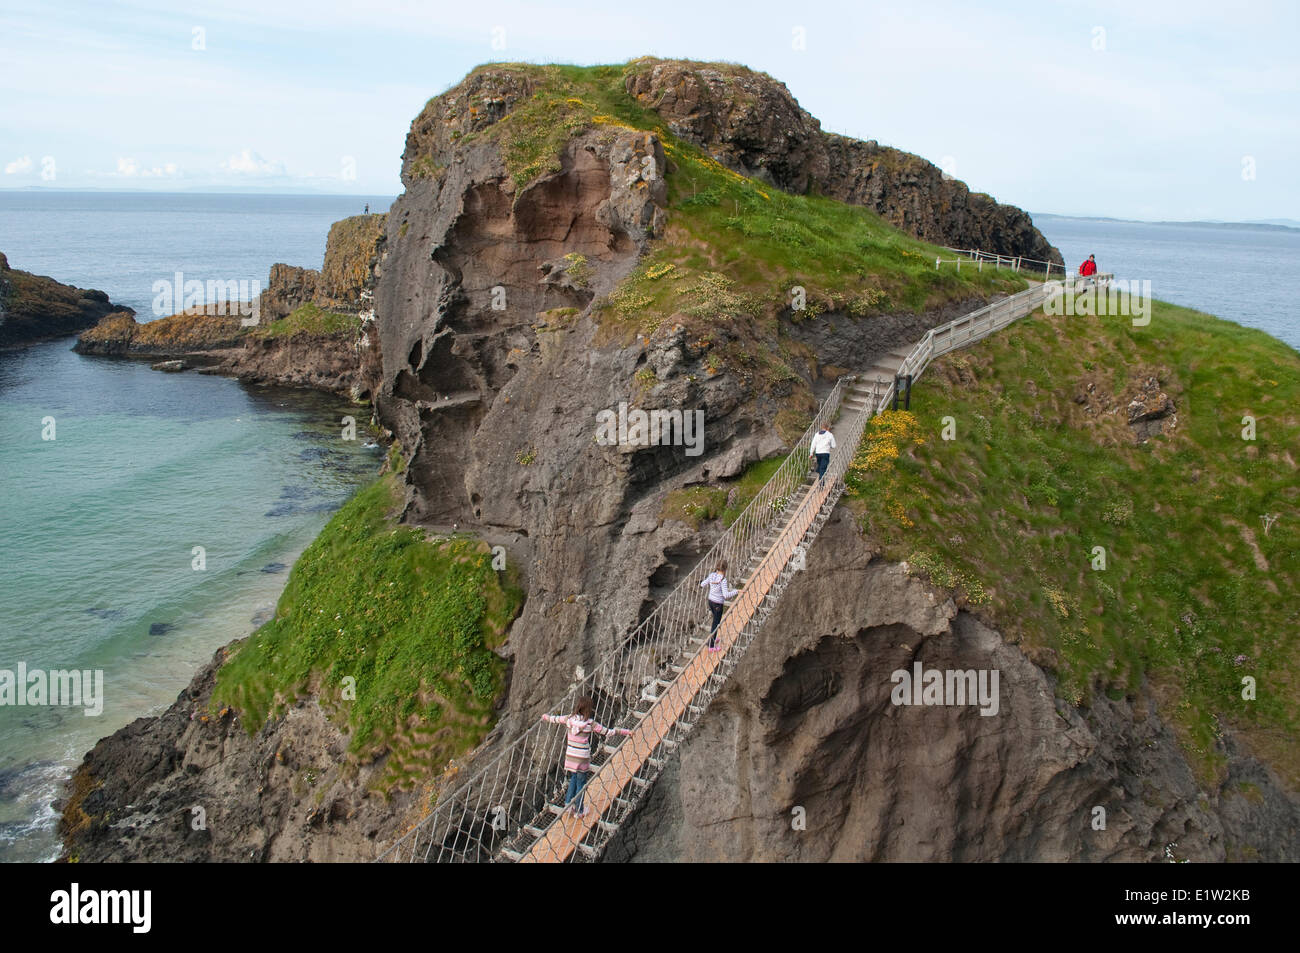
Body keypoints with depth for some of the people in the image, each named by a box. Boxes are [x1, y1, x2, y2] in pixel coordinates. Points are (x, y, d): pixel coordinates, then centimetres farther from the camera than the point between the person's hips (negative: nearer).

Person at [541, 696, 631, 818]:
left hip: (570, 757, 4)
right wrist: (626, 731, 0)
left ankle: (568, 804, 22)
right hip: (582, 758, -4)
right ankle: (578, 811, 20)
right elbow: (607, 731, -9)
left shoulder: (569, 719, -4)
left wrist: (546, 717, 37)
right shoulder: (591, 723, -14)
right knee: (581, 783, 10)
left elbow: (556, 719, 15)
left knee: (573, 779, 24)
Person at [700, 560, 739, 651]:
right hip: (718, 604, -7)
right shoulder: (723, 580, -24)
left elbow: (703, 584, 8)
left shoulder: (711, 575, -6)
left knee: (716, 620, 28)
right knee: (716, 624, 6)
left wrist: (701, 585, 30)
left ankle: (713, 638, 43)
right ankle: (711, 646, 15)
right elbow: (726, 595, -29)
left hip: (711, 601, 7)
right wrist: (736, 591, -20)